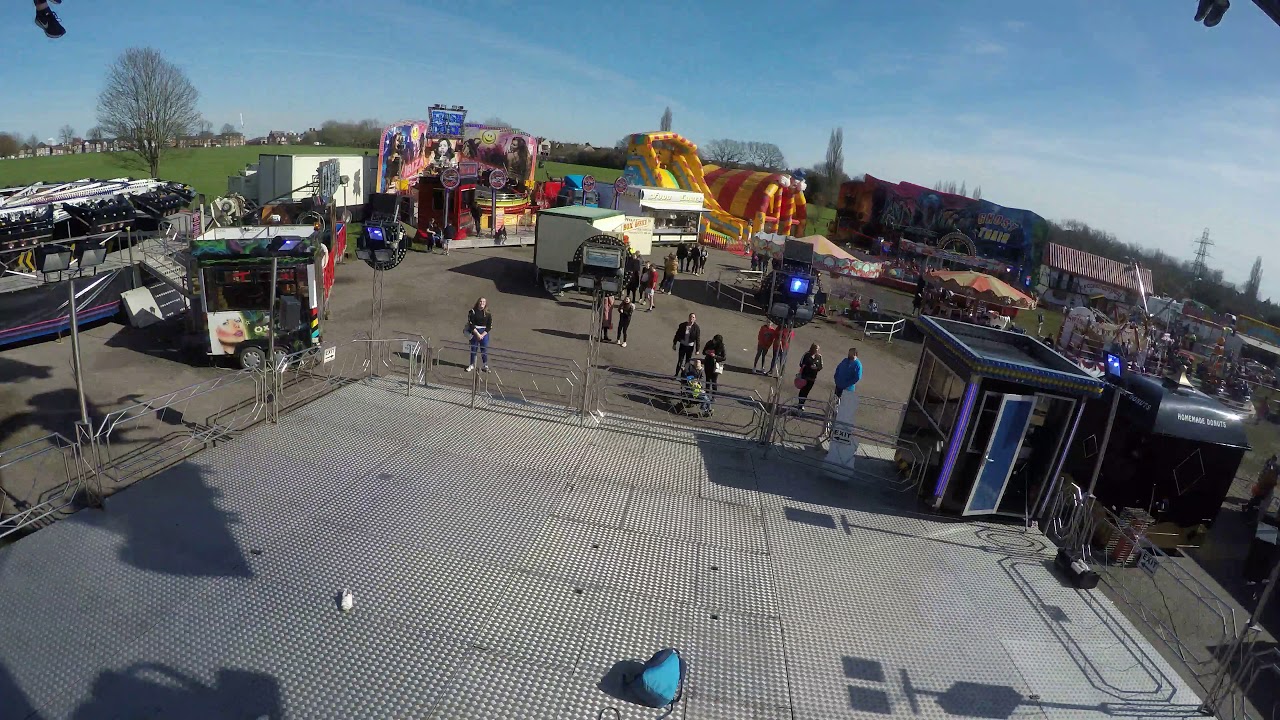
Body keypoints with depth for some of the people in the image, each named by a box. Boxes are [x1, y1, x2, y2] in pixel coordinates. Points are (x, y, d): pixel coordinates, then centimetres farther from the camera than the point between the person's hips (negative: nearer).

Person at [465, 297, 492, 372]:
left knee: (484, 349, 3)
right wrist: (478, 334, -15)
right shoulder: (473, 312, -7)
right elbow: (471, 324, -10)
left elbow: (489, 327, -2)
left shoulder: (488, 313, -2)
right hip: (474, 333, -1)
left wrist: (482, 335, -10)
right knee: (473, 349, 8)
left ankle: (485, 365, 17)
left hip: (484, 333, 1)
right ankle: (472, 365, 22)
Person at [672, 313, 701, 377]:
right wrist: (674, 344, 7)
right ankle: (676, 374, 10)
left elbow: (698, 339, -6)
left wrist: (697, 350, -7)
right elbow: (677, 334, 5)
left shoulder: (696, 328, -9)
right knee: (680, 360, 1)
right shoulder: (683, 325, -5)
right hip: (682, 345, 1)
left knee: (687, 361, 8)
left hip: (690, 346, -1)